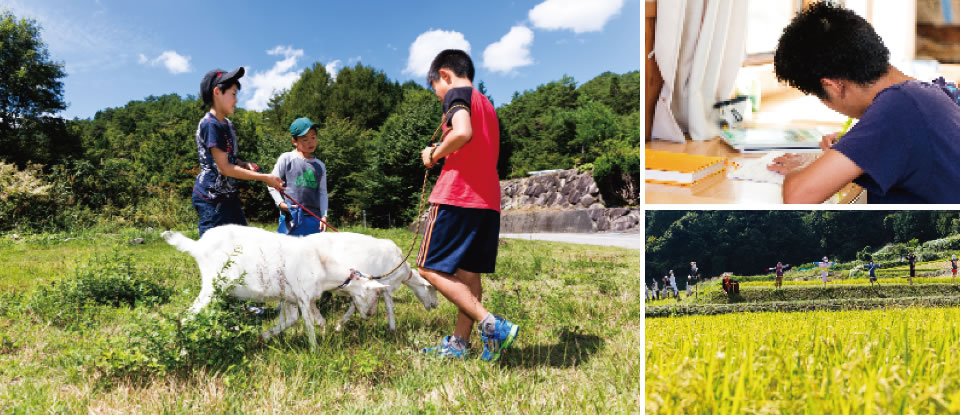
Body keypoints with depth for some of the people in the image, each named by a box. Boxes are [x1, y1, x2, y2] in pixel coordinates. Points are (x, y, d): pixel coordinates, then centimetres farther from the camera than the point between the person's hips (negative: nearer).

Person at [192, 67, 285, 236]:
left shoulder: (227, 124, 12)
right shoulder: (210, 124, -15)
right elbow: (224, 167, -19)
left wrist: (245, 165, -1)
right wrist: (264, 178, -17)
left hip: (228, 196, 10)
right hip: (211, 198, -10)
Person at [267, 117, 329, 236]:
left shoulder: (320, 166, 13)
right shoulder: (286, 159, 2)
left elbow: (322, 193, 13)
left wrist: (324, 215, 3)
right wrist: (281, 203, -8)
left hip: (314, 217, 4)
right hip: (291, 217, -3)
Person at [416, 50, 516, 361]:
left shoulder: (457, 94, -2)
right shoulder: (487, 104, 25)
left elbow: (463, 132, -22)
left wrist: (435, 154, -7)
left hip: (457, 196, -9)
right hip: (488, 200, 9)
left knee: (431, 268, -4)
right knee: (468, 273, 11)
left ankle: (492, 325, -14)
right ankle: (459, 343, 14)